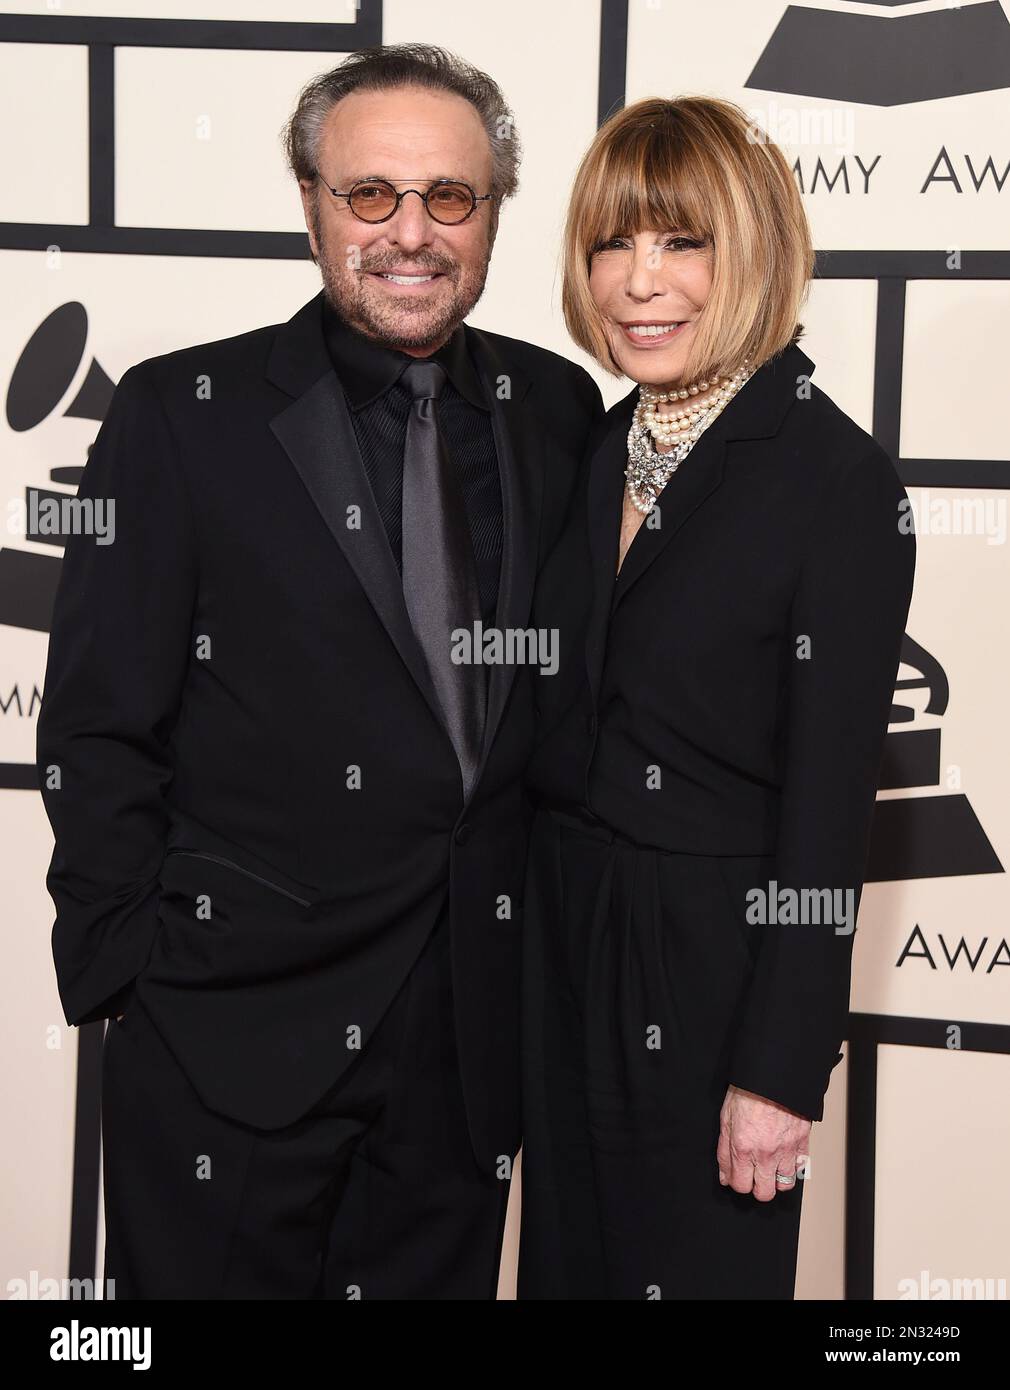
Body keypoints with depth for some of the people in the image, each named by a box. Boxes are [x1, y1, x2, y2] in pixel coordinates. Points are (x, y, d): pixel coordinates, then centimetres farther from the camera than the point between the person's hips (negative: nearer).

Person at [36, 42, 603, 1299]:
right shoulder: (183, 415, -6)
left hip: (470, 1034, 4)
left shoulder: (560, 411, 6)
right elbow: (94, 731, -5)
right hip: (233, 1026, -3)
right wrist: (129, 975, -8)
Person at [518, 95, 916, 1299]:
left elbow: (828, 804, -16)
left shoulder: (839, 484, -15)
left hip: (715, 961, -6)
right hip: (561, 942, 6)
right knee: (571, 1253, 17)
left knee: (697, 1259, 10)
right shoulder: (599, 453, 5)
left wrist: (779, 1070, -15)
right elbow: (555, 722, 10)